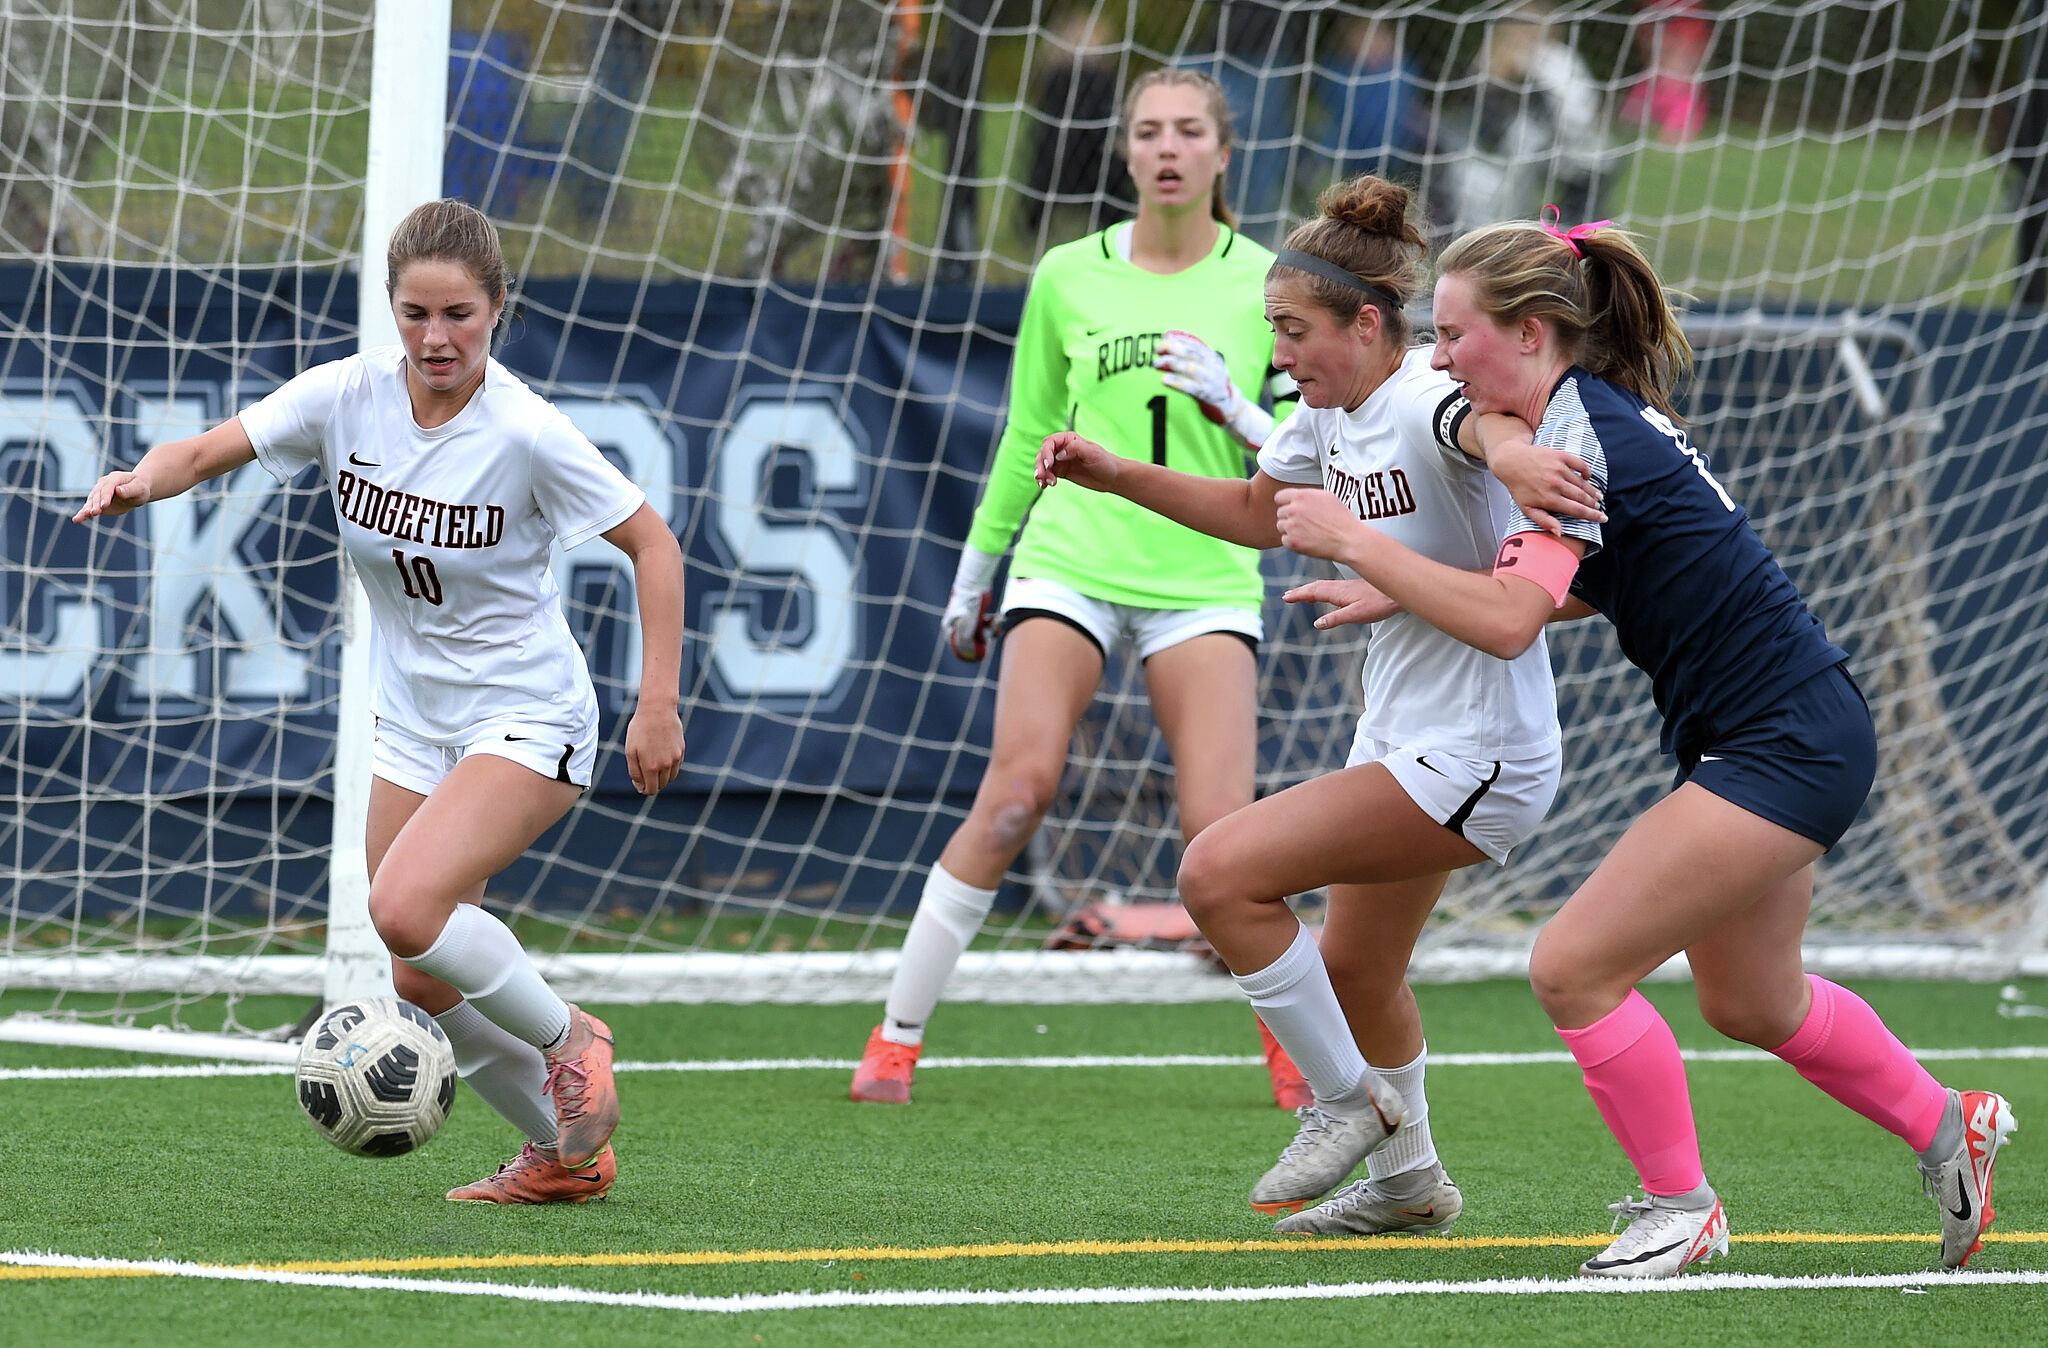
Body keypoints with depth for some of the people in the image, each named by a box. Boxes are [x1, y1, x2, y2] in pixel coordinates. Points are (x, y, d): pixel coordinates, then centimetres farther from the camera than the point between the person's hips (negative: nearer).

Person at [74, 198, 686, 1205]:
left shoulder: (525, 434, -22)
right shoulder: (347, 395, -10)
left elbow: (650, 543, -12)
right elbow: (205, 452, -5)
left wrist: (658, 703, -16)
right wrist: (141, 481, -28)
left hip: (526, 718, -6)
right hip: (412, 720, 6)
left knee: (405, 907, -27)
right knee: (421, 985, 6)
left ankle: (567, 1039, -2)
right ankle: (562, 1153, 26)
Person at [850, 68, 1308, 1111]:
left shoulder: (1266, 284, 2)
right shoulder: (1068, 277, 6)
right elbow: (1027, 439, 16)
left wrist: (1235, 409, -15)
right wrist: (973, 575, 20)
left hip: (1205, 583, 0)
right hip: (1070, 564, 0)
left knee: (1219, 828, -12)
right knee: (1016, 791, -16)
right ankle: (897, 1036, -9)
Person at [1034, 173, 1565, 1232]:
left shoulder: (1427, 403, -23)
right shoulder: (1333, 407, 5)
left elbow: (1498, 422, -45)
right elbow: (1258, 510, 23)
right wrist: (1115, 475, 14)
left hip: (1475, 759, -10)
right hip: (1402, 739, 10)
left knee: (1220, 872, -19)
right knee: (1355, 972, 25)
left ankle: (1351, 1104, -1)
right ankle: (1407, 1178, 49)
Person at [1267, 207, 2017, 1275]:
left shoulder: (1580, 427, -20)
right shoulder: (1606, 410, 9)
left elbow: (1507, 621, -30)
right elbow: (1581, 588, 18)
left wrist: (1353, 541, -22)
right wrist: (1394, 593, 10)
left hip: (1783, 752, -10)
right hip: (1789, 740, 10)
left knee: (1572, 969, -10)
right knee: (1751, 1003, 25)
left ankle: (1679, 1207, 5)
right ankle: (1948, 1128, 43)